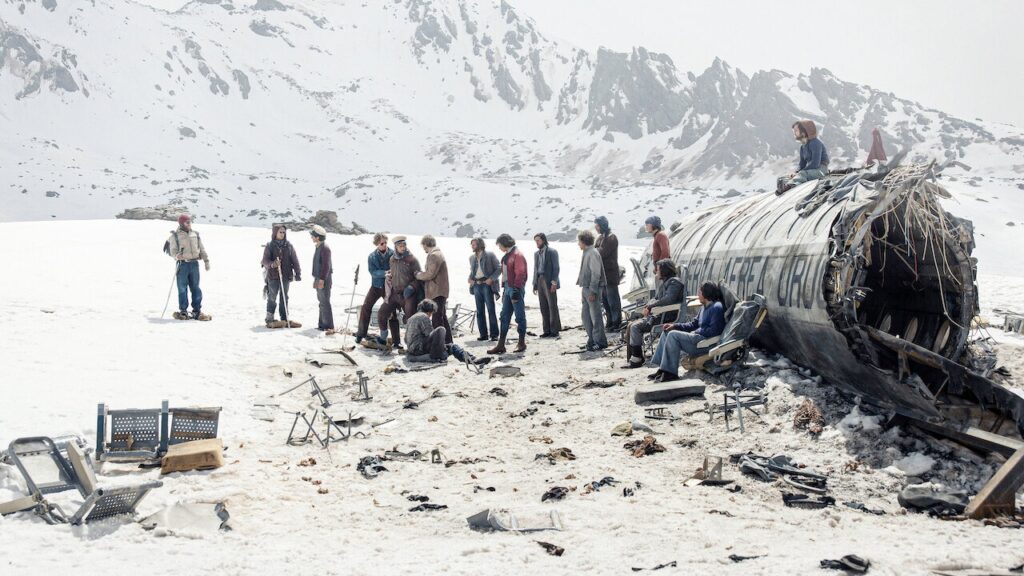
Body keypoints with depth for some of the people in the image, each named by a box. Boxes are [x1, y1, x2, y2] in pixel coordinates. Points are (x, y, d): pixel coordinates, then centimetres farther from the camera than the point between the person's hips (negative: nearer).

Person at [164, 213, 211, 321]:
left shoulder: (195, 234, 13)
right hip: (183, 264, -3)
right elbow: (173, 251, -4)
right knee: (182, 289, -1)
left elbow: (202, 249, 18)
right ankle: (183, 312, 7)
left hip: (194, 264, 3)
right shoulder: (175, 236, 0)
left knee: (196, 288, 5)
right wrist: (177, 256, -25)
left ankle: (197, 311, 10)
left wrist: (206, 260, 13)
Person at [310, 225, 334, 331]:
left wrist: (322, 280, -22)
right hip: (319, 279, 10)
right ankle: (322, 325, 20)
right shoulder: (318, 247, 15)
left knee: (325, 302, -9)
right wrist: (316, 279, 22)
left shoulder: (325, 248, -16)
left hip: (324, 279, -10)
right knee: (322, 302, 14)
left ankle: (329, 326, -7)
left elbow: (326, 265, -21)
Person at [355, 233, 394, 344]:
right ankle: (361, 334, 6)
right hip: (376, 286, 2)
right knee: (365, 307, -6)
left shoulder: (393, 254, -9)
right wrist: (385, 273, -29)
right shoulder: (372, 256, -4)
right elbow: (373, 272, -14)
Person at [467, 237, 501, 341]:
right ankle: (483, 334, 10)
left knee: (491, 310, -6)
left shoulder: (490, 255, -1)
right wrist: (470, 279, 7)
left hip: (487, 285, -5)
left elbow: (498, 268, -2)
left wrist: (491, 279, -14)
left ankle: (494, 334, -4)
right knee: (480, 311, 5)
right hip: (476, 285, 6)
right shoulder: (472, 258, 16)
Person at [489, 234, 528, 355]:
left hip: (515, 288, -10)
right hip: (508, 288, 10)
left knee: (520, 316, 0)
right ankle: (501, 345, 10)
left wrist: (516, 290, -21)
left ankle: (522, 343, 8)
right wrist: (504, 289, 17)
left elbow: (520, 273, -18)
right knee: (504, 316, 8)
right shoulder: (507, 256, 16)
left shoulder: (517, 255, -12)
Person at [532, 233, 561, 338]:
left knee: (552, 306, -5)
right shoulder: (536, 253, 16)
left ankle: (555, 330, -2)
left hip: (549, 282, -6)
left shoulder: (552, 252, -3)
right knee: (543, 308, 5)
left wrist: (554, 282, -15)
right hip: (540, 281, 6)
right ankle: (547, 330, 9)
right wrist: (535, 284, 13)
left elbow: (556, 268, -8)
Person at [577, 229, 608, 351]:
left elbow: (596, 273, -20)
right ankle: (592, 339, 21)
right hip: (586, 288, 10)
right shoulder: (586, 253, 13)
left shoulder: (593, 254, -16)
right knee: (586, 316, 13)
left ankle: (600, 342, 3)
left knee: (595, 316, -3)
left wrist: (592, 291, -21)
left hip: (593, 289, -10)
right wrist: (582, 286, 16)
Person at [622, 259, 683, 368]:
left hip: (666, 318, -10)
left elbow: (668, 299, -25)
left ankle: (637, 359, -14)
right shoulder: (663, 282, 19)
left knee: (636, 327, -20)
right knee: (631, 325, 0)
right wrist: (647, 307, 2)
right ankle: (631, 358, -2)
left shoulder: (674, 282, -12)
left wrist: (650, 306, -17)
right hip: (658, 315, 10)